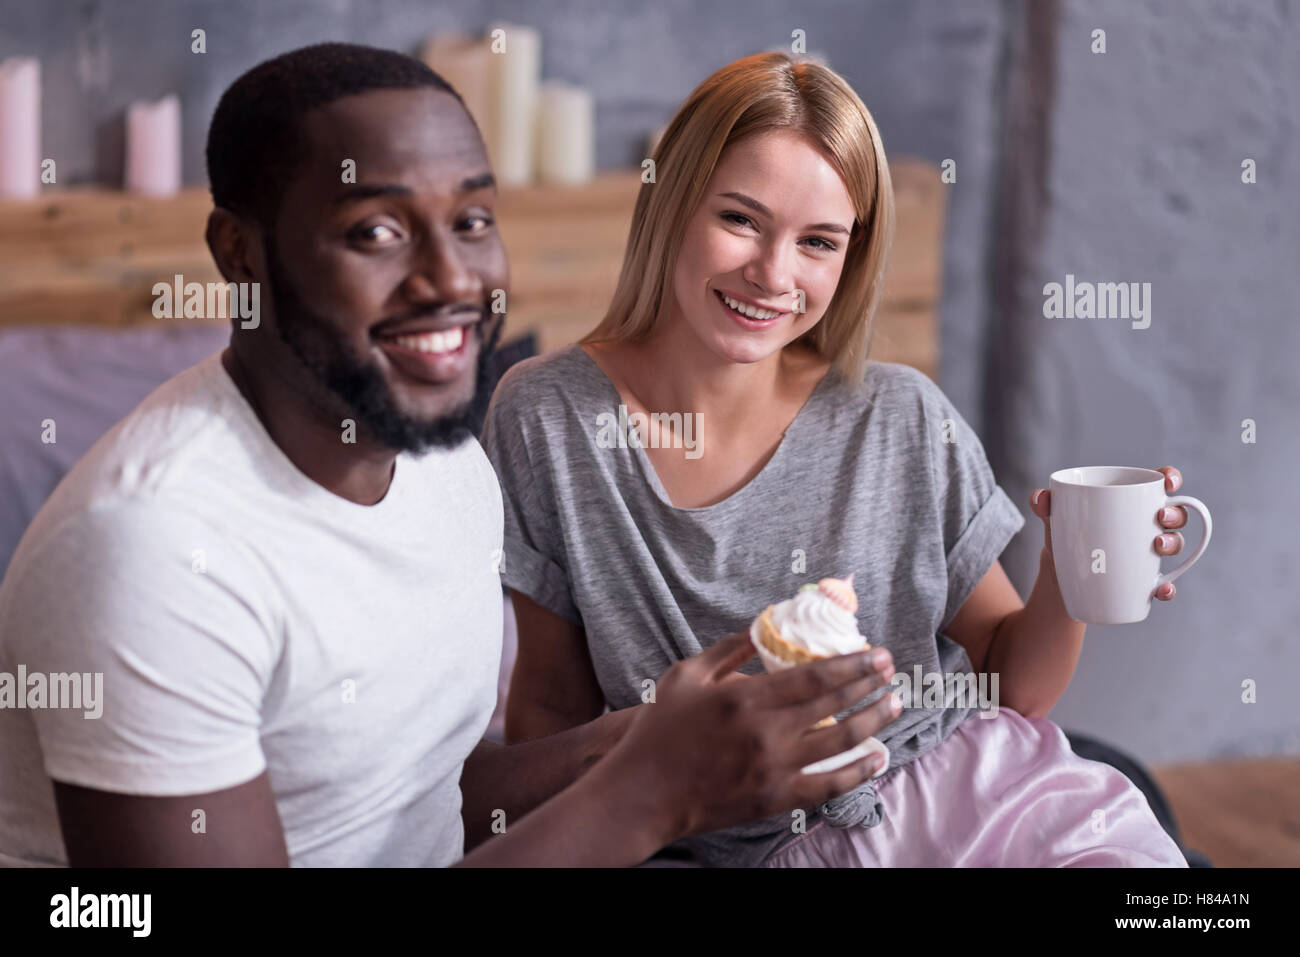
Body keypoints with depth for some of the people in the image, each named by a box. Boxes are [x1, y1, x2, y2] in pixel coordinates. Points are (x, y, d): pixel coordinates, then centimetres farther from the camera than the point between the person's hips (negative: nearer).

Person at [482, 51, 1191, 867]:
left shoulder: (905, 424, -2)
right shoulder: (547, 418, -5)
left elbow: (1012, 686, 5)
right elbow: (553, 696, 5)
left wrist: (1069, 579, -13)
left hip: (980, 790, 0)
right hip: (767, 846, 0)